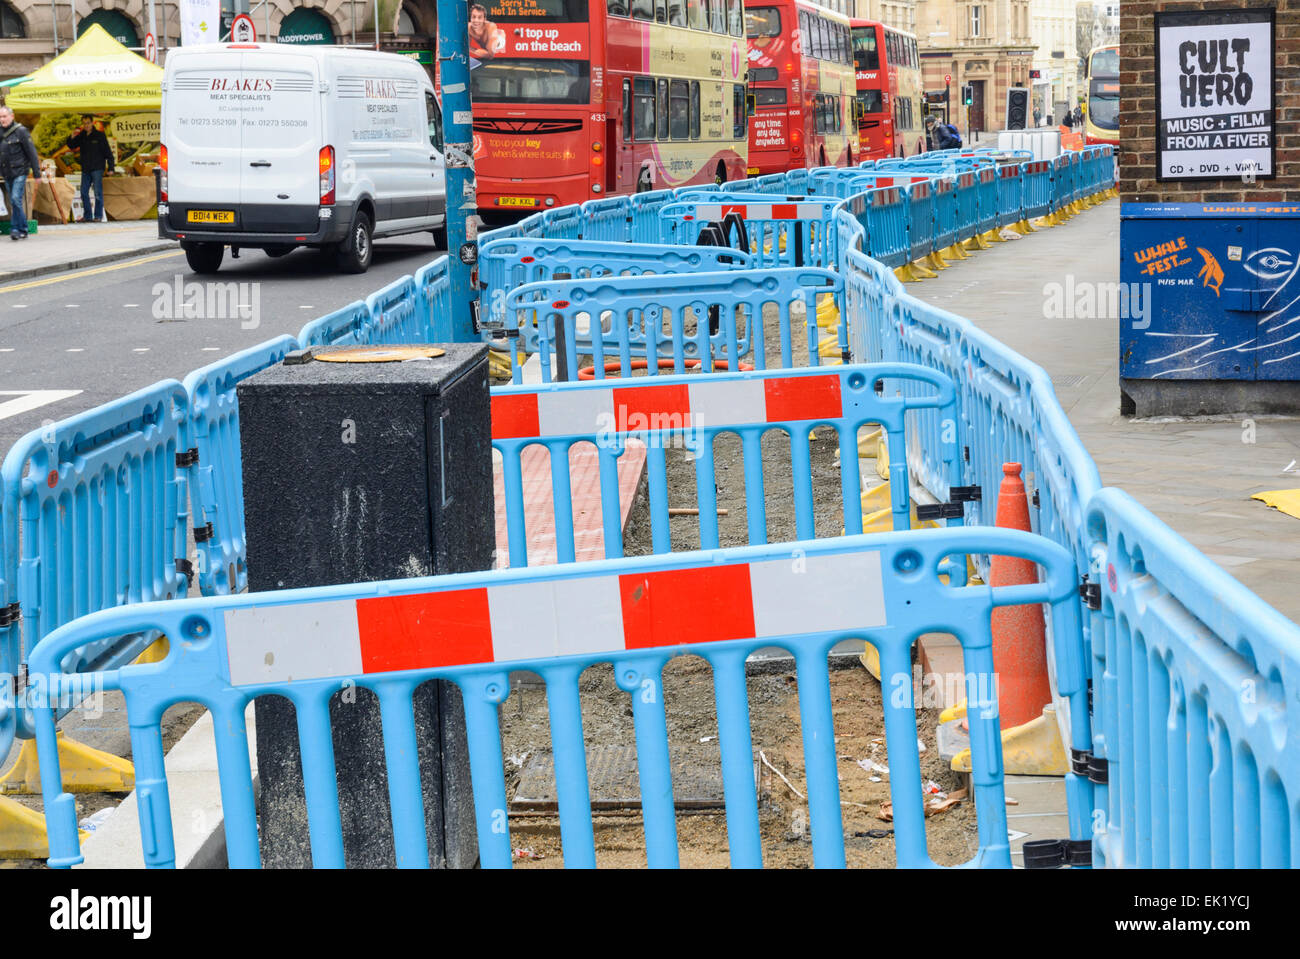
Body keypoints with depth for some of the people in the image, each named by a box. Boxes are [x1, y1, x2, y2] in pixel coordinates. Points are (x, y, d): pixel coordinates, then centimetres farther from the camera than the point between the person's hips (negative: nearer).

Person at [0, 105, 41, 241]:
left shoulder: (21, 131, -8)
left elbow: (31, 152, -6)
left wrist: (37, 173, -8)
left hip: (19, 172, -6)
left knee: (16, 199, -16)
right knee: (14, 202, 8)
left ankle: (16, 229, -13)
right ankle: (23, 231, 15)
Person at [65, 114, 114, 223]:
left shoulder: (99, 135, -3)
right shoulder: (81, 136, 10)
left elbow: (108, 152, -4)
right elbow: (71, 146, 15)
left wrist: (110, 168, -9)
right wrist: (72, 137, -5)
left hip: (97, 168, -5)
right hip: (85, 169, 5)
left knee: (98, 193, -5)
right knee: (84, 193, 4)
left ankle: (98, 216, -1)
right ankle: (87, 216, 11)